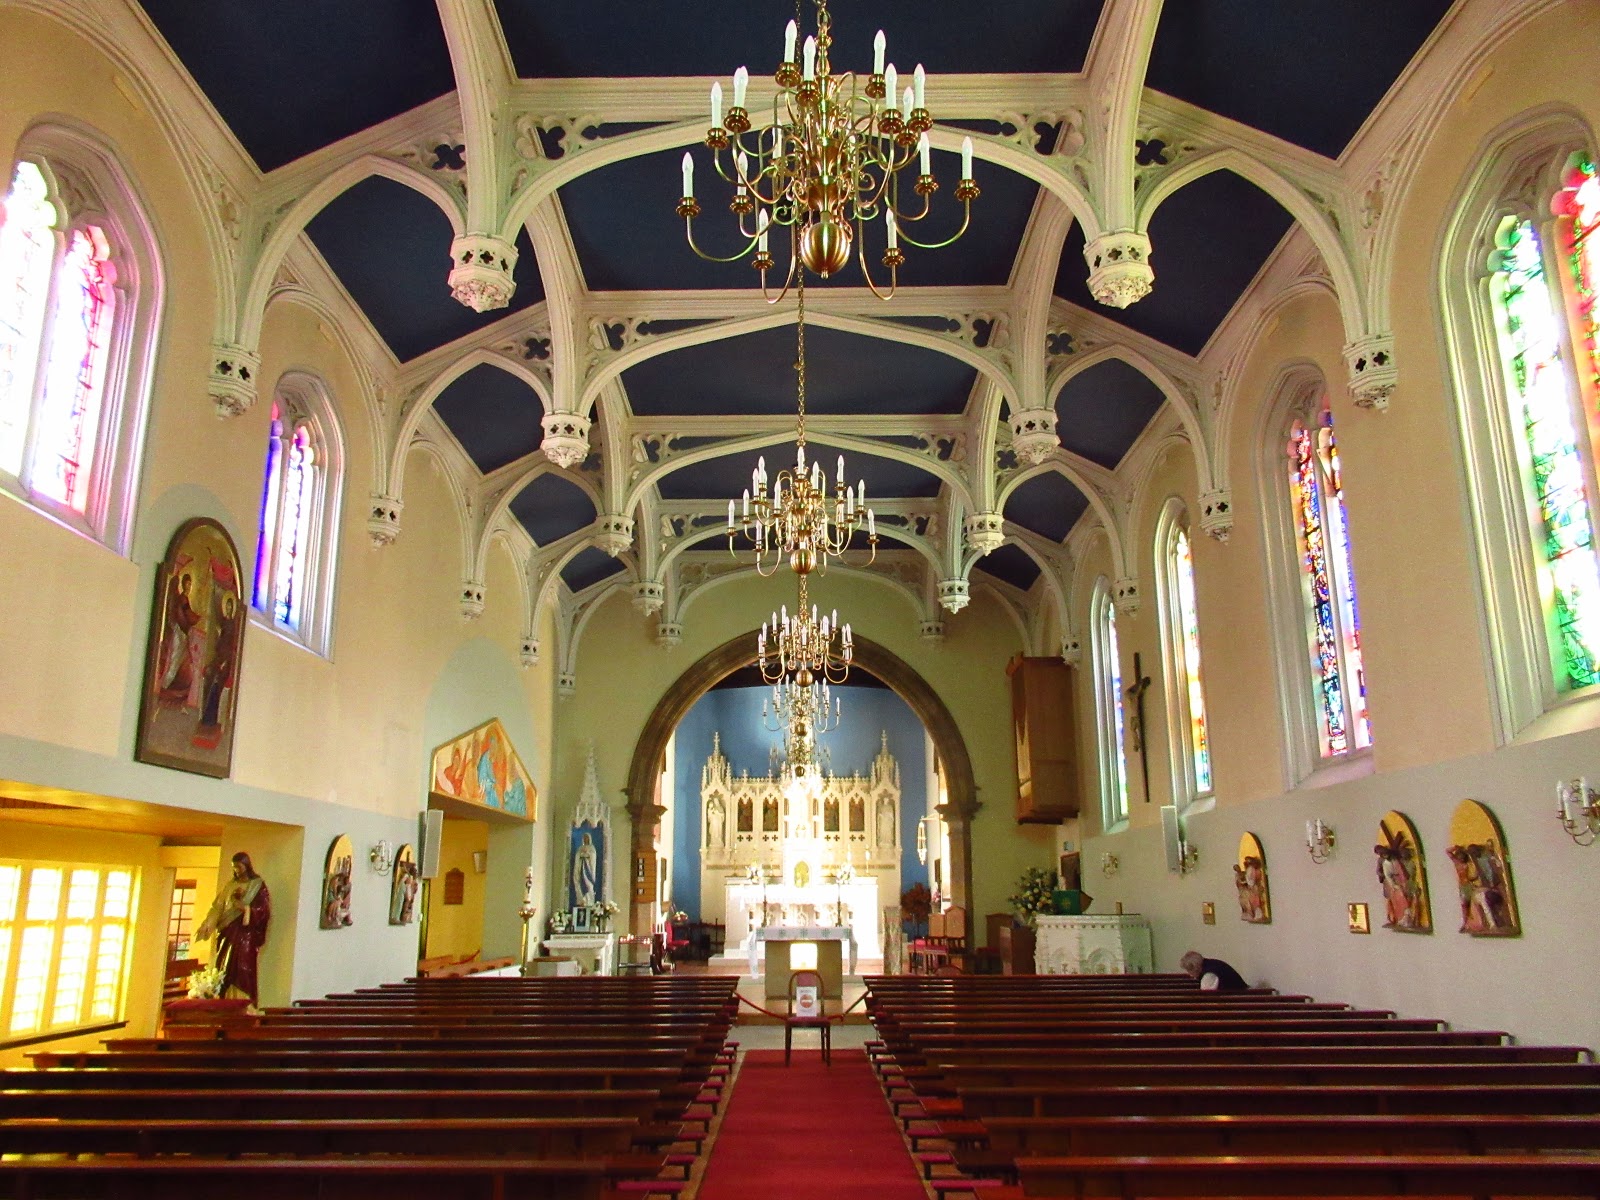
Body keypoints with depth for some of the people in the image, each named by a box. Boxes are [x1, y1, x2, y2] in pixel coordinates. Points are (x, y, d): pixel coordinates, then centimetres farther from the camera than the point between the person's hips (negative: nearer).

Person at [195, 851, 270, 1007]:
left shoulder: (258, 885, 2)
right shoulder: (229, 885, 16)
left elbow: (264, 910, -5)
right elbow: (217, 907, 9)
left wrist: (245, 907, -17)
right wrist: (207, 925, -5)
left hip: (246, 933, -5)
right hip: (228, 932, 5)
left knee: (242, 970, -12)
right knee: (224, 970, -1)